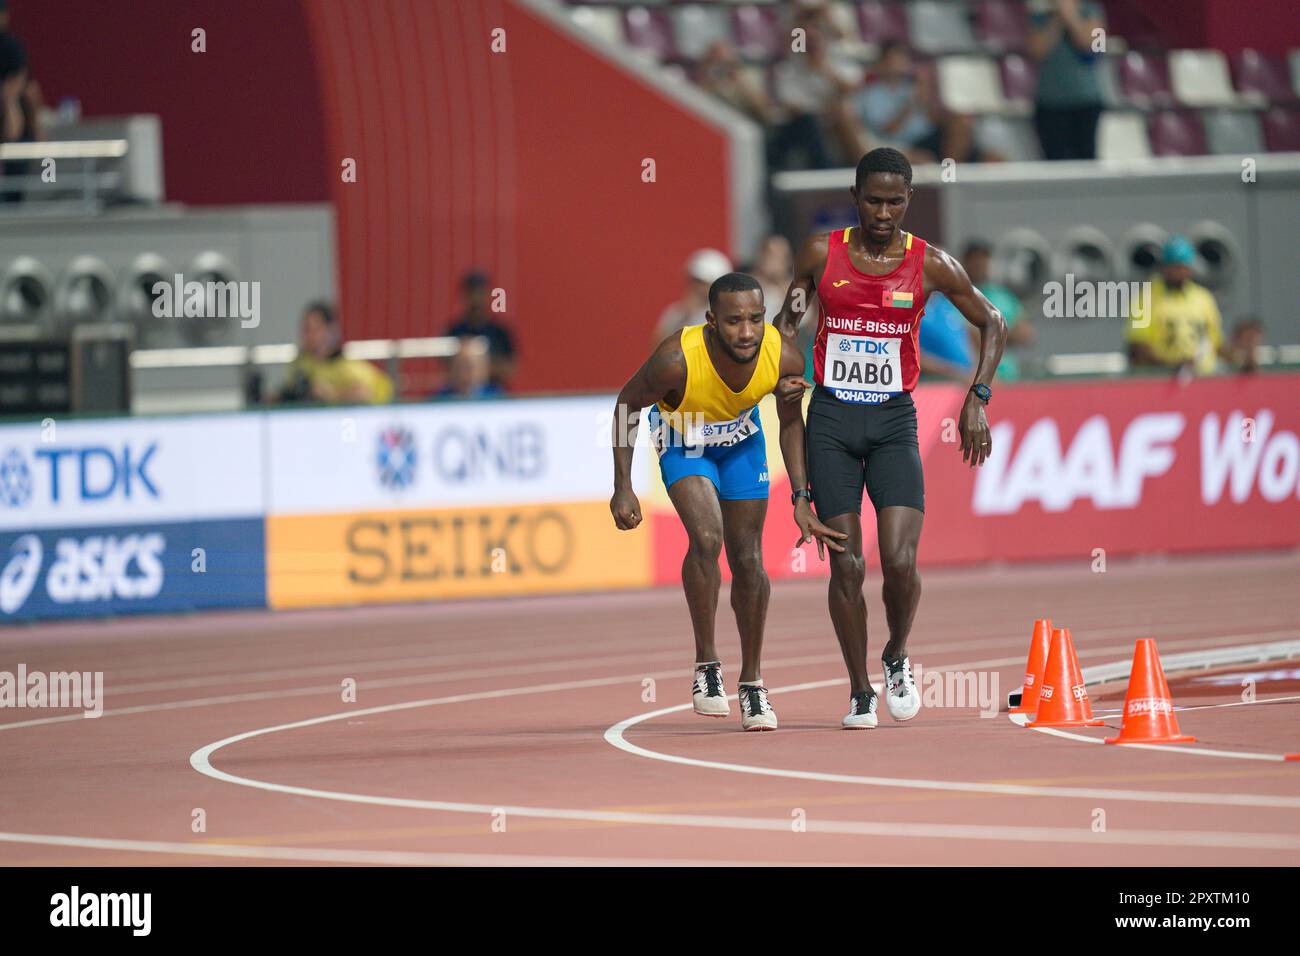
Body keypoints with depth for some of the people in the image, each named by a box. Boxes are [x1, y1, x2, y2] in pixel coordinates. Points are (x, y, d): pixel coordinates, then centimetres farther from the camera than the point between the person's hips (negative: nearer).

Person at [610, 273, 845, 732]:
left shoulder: (784, 357, -30)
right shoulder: (676, 361, -39)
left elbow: (790, 422, -9)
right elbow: (627, 404, -19)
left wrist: (800, 500, -11)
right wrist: (623, 488, -19)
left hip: (740, 437, 3)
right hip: (682, 437, -3)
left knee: (748, 560, 5)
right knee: (707, 538, -25)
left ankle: (752, 682, 21)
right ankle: (706, 665, -10)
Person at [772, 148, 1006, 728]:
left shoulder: (931, 265, -3)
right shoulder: (821, 254, 0)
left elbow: (992, 324, 10)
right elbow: (789, 316, 15)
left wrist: (977, 399, 1)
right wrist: (779, 373, -3)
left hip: (894, 423, -1)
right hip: (831, 420, 1)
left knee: (900, 562, -15)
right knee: (846, 566, -1)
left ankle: (896, 658, 14)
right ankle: (861, 693, 13)